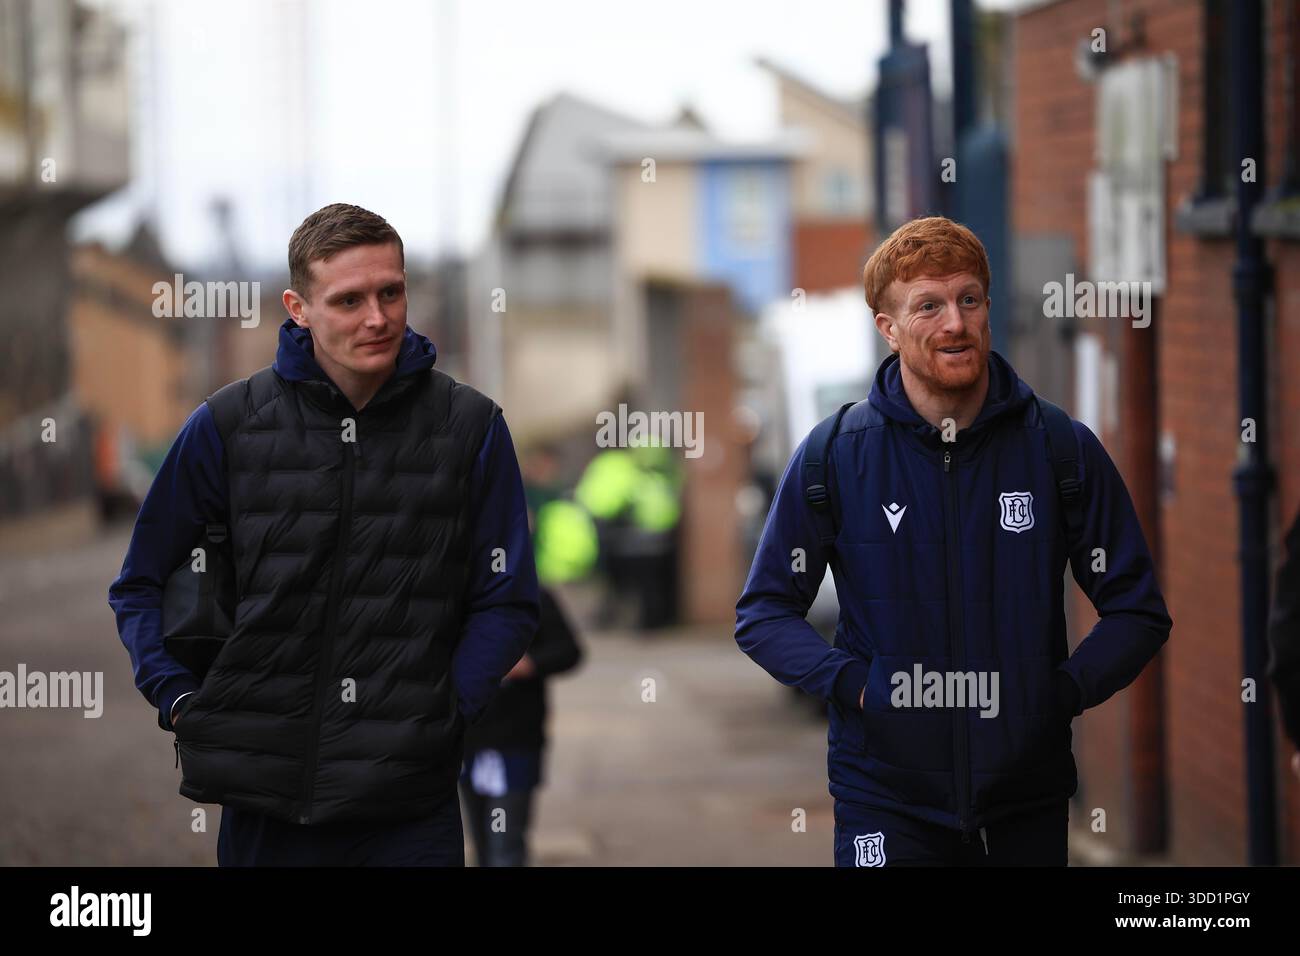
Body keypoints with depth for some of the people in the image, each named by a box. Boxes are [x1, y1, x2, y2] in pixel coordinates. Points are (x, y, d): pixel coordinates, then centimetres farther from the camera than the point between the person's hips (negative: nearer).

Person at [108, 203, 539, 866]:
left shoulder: (469, 426, 2)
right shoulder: (228, 425, 3)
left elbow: (507, 605, 6)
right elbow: (139, 584, 13)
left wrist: (438, 717, -6)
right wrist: (178, 702, 1)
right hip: (264, 804, 1)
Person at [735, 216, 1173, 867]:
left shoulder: (1063, 450, 0)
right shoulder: (833, 456, -2)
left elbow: (1138, 612, 6)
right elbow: (763, 615, 4)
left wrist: (1063, 692, -9)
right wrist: (855, 684, -11)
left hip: (1028, 805, 2)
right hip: (886, 804, -1)